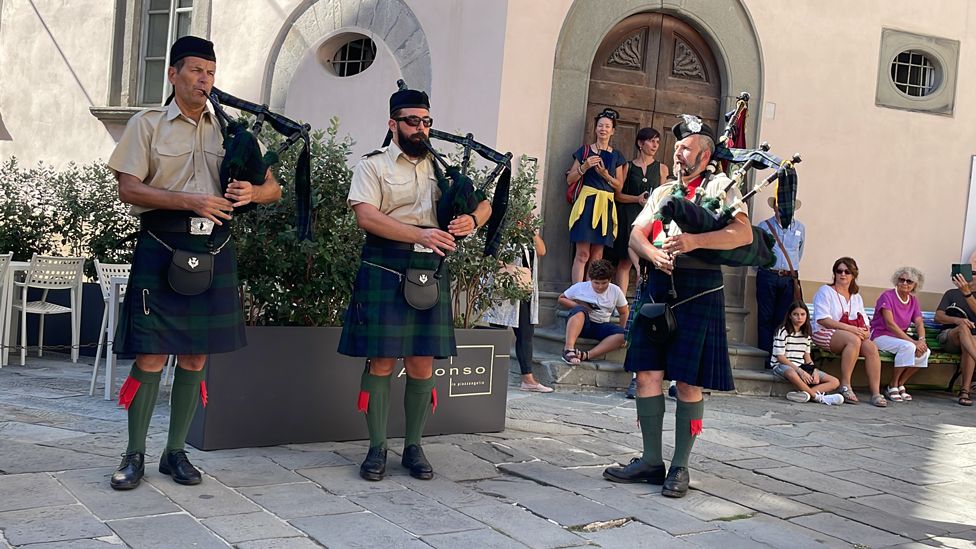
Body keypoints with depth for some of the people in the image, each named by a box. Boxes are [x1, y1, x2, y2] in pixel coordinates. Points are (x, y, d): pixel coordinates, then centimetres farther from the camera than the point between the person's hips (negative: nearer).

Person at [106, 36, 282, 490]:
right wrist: (191, 202, -18)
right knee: (151, 355, -3)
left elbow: (273, 188, 11)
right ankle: (135, 454, 11)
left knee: (196, 357, 7)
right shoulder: (147, 124, 2)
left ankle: (176, 452, 19)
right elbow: (128, 189, -7)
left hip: (213, 250, 4)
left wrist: (252, 192, -14)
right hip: (161, 248, -3)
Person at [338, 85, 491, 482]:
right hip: (385, 271, -3)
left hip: (431, 274, 4)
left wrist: (473, 220, -9)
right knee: (382, 362, -2)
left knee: (422, 364, 5)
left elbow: (483, 202, 16)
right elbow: (365, 216, -12)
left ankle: (414, 447, 17)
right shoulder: (374, 165, 2)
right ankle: (377, 448, 10)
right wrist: (420, 234, -21)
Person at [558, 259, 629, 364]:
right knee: (580, 311, -37)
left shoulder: (615, 291, 4)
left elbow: (624, 312, 16)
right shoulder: (580, 287, -2)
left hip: (601, 326, 3)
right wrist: (579, 306, -11)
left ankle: (586, 355, -37)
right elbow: (561, 299, 6)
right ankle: (568, 350, -48)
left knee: (623, 334, -27)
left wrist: (621, 331, 4)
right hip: (580, 324, -3)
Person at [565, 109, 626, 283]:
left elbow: (619, 186, 11)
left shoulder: (616, 156, 13)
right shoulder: (585, 150, 7)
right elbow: (570, 179, 5)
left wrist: (605, 175, -7)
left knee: (597, 256, 3)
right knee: (582, 254, -10)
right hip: (587, 202, -3)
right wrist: (585, 167, -11)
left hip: (606, 205, 3)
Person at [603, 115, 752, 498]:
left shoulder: (720, 187, 4)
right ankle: (651, 461, 14)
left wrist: (692, 241, -22)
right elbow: (636, 236, 10)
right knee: (647, 373, 4)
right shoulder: (662, 192, 20)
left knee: (689, 383, -2)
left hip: (699, 290, -5)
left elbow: (744, 233, -11)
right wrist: (654, 253, -13)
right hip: (658, 287, 5)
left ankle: (680, 466, 8)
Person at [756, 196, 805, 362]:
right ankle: (767, 359, -2)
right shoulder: (764, 226, 5)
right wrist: (763, 271, 10)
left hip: (789, 279, 2)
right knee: (766, 319, -3)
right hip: (767, 277, -2)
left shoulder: (800, 228, 12)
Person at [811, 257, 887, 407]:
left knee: (871, 347, -24)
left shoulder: (856, 297, 21)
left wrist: (865, 331, -12)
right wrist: (849, 328, -20)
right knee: (854, 340, -34)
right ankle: (845, 386, -30)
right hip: (825, 334, -5)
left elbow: (864, 322, 15)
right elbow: (822, 319, -11)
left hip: (854, 333, 5)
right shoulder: (826, 291, 2)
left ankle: (875, 393, -25)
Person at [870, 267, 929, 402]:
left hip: (898, 337, 7)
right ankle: (892, 386, -17)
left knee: (924, 351, -18)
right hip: (880, 335, -7)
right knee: (907, 347, -32)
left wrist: (921, 340, -22)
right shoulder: (887, 296, -12)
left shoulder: (913, 301, 10)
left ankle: (900, 385, -5)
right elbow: (890, 324, -21)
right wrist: (912, 341, -26)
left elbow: (919, 323, 2)